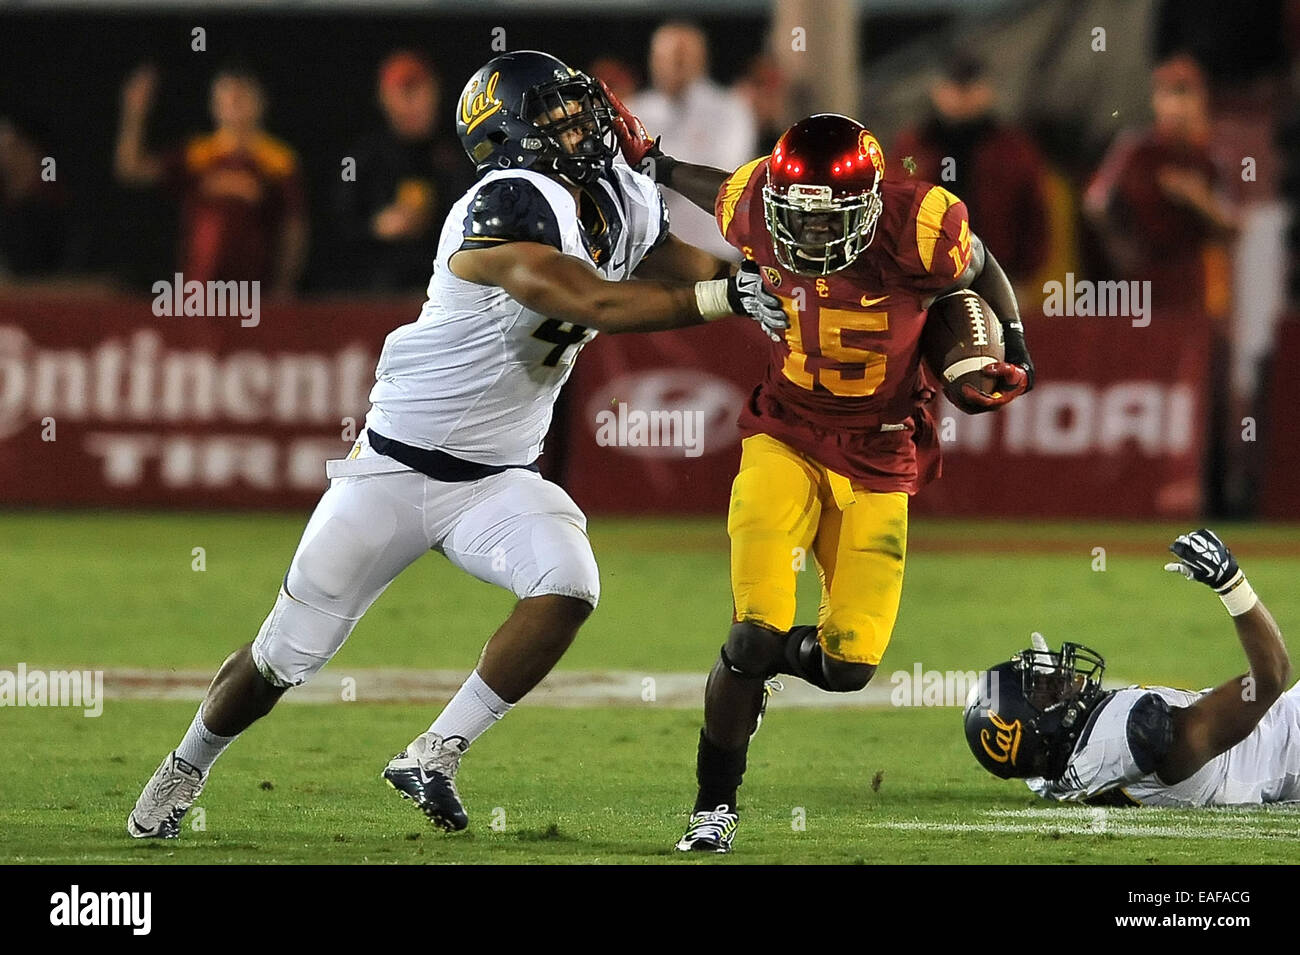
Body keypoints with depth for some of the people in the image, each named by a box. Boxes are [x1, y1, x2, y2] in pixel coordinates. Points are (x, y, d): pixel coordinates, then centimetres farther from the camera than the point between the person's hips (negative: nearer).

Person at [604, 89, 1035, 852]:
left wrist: (1015, 355, -9)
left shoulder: (918, 227, -23)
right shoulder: (753, 209, -16)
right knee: (758, 630, -15)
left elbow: (981, 269, -1)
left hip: (878, 458, 0)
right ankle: (715, 805, 4)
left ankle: (761, 662, 37)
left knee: (850, 662, 0)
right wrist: (652, 164, 17)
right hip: (787, 436, 0)